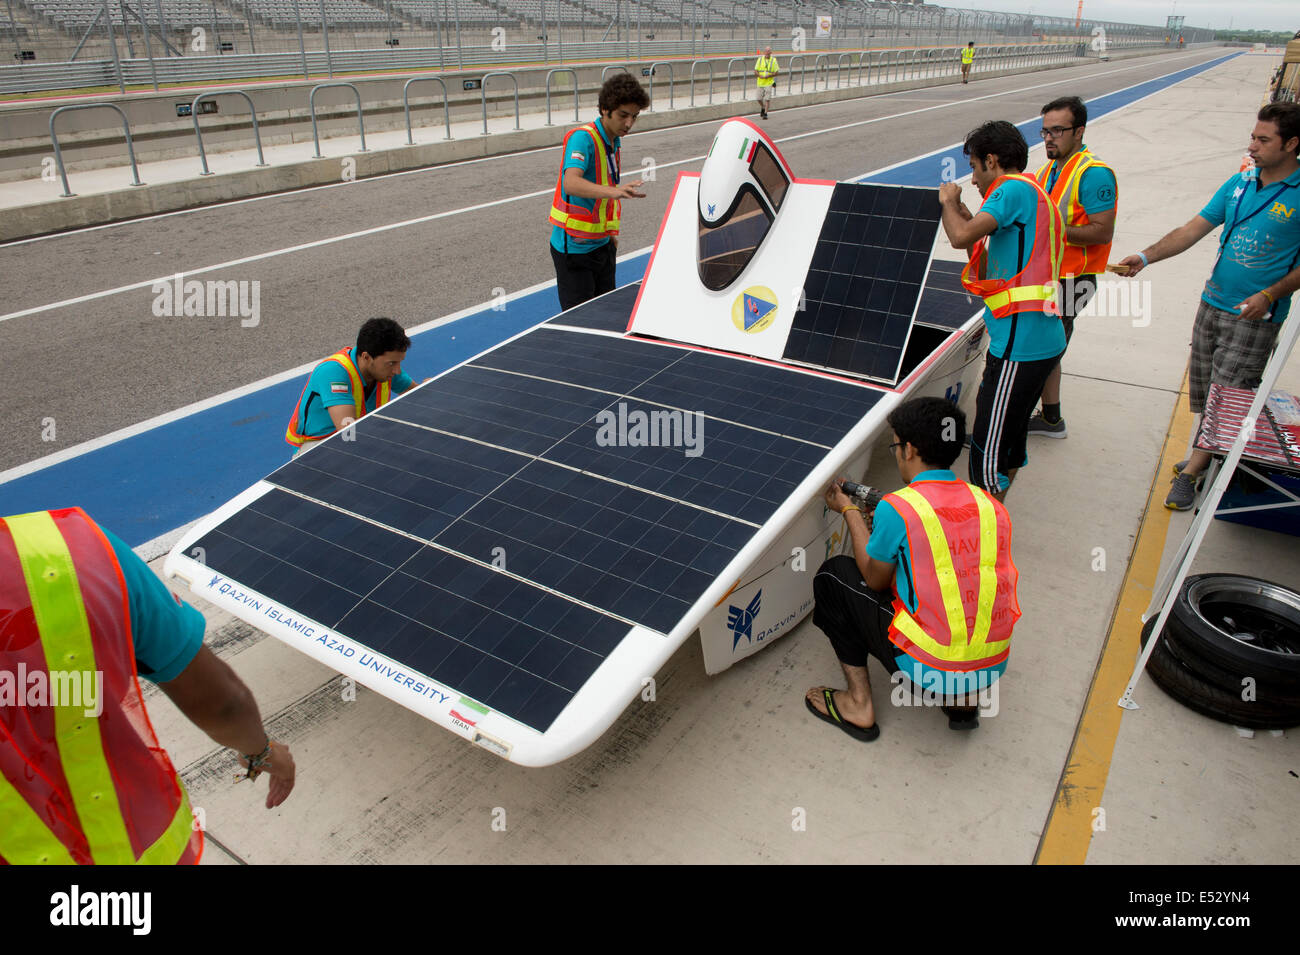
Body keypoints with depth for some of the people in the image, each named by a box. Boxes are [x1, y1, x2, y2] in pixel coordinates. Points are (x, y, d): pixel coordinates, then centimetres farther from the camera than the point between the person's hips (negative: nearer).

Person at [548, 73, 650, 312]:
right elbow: (570, 183, -37)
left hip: (602, 244, 8)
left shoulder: (614, 141, 9)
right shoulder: (582, 138, -19)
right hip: (573, 247, -8)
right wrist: (614, 191, -52)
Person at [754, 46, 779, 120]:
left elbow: (776, 72, 0)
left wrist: (768, 76, -16)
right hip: (760, 82, 2)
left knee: (767, 99, -9)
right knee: (759, 99, 6)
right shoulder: (760, 59, 4)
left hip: (769, 82, -2)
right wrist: (760, 76, -15)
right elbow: (755, 70, 5)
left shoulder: (773, 60, -1)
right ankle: (762, 108, 35)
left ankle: (765, 114, -2)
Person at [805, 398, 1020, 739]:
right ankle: (960, 699, 21)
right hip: (993, 668, 6)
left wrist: (849, 512, 15)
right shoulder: (992, 507, 3)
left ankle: (859, 705, 13)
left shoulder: (896, 509, -13)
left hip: (927, 668, -6)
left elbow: (875, 580, 3)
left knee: (835, 574, 11)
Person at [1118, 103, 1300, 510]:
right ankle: (1209, 453, 29)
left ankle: (1192, 470, 4)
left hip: (1255, 315, -6)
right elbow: (1192, 229, 4)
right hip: (1212, 303, 6)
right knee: (1202, 386, 12)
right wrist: (1146, 256, -9)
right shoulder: (1239, 182, 6)